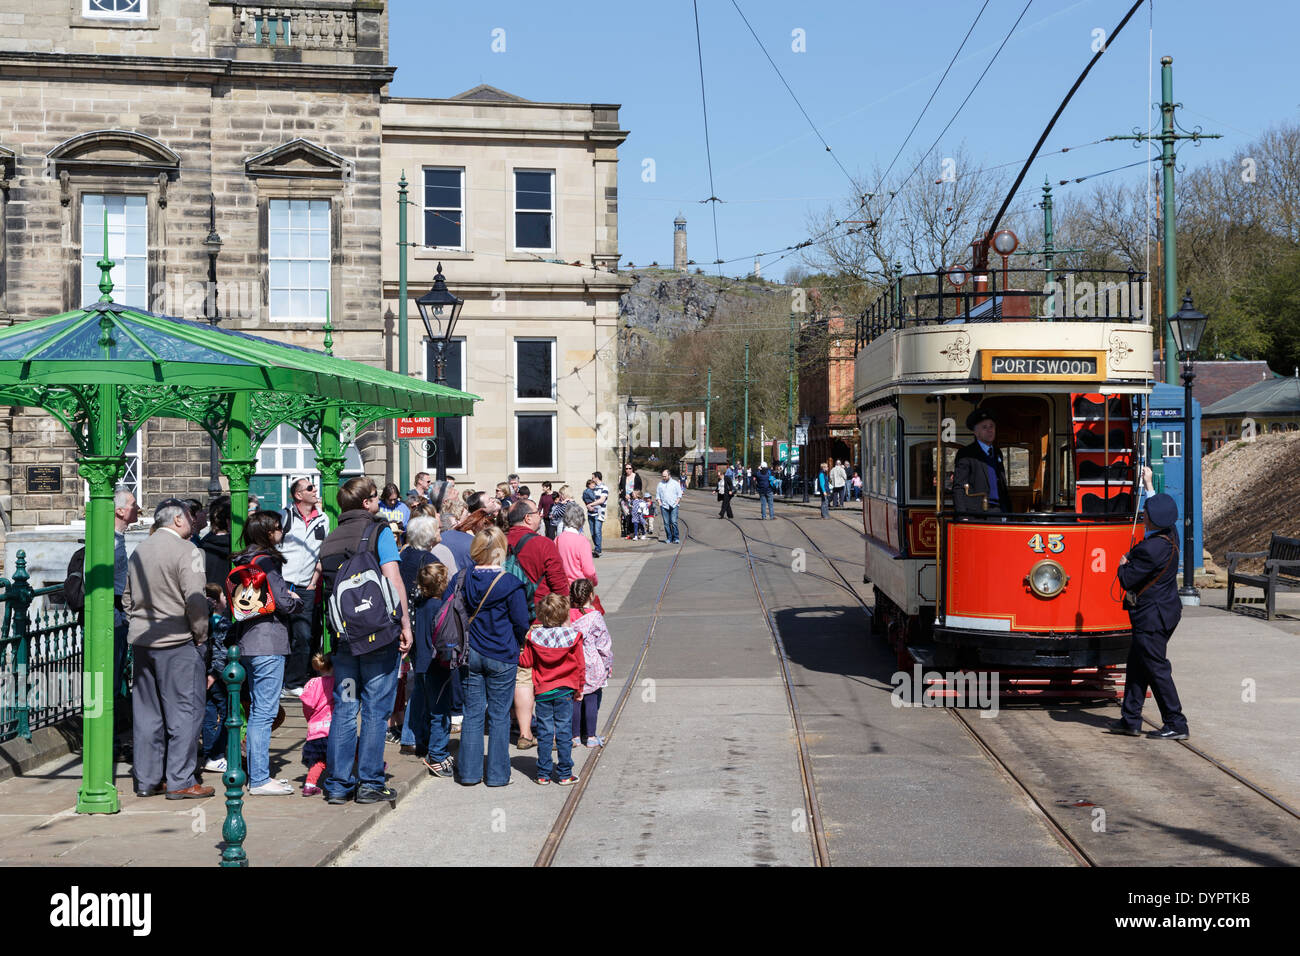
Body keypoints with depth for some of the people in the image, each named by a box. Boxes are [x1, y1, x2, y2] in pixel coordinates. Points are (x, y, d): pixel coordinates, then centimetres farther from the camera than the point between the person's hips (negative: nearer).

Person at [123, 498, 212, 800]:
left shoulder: (139, 550, 13)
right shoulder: (185, 550, -11)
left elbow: (127, 597, 18)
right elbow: (195, 599, -17)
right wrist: (201, 634, -6)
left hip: (141, 641, 7)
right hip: (178, 641, -7)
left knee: (147, 712, 12)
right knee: (184, 712, -1)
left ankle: (146, 780, 17)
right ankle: (180, 781, -1)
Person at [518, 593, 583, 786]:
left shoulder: (534, 637, -6)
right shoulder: (573, 636, -8)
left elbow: (526, 662, 0)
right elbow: (579, 666, -3)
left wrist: (518, 653, 23)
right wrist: (579, 688, 10)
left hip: (543, 691, 1)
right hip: (565, 691, -1)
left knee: (544, 733, 8)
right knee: (564, 732, 6)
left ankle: (543, 774, 11)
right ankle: (564, 774, 8)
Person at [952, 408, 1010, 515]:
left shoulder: (997, 454, 21)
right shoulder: (965, 454, 1)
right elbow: (958, 488, -5)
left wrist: (1008, 510, 11)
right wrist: (961, 516, -15)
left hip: (999, 510, 5)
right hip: (977, 512, -5)